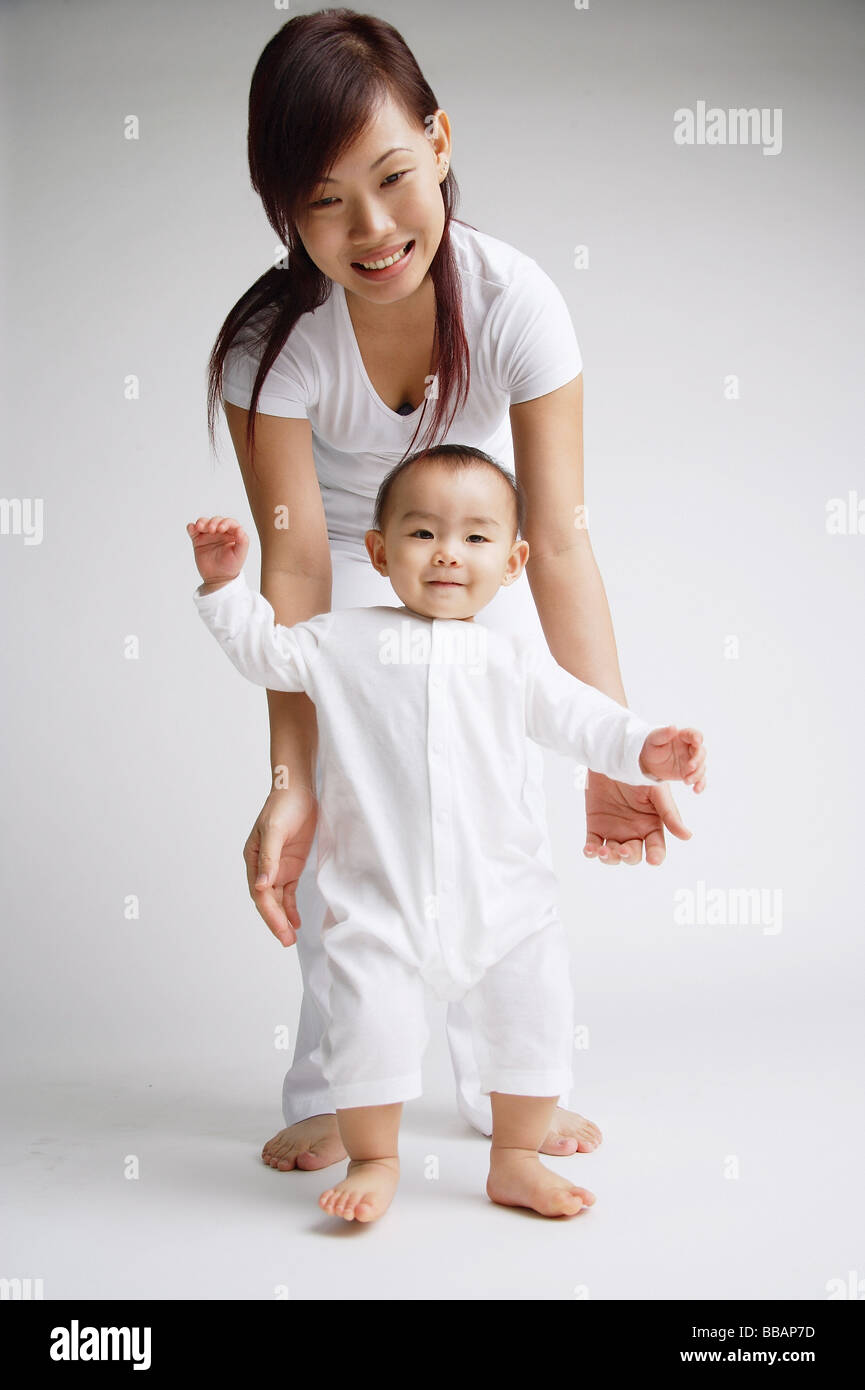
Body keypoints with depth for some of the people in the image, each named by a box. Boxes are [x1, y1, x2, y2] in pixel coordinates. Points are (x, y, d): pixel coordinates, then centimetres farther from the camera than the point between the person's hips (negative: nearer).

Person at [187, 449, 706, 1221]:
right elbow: (265, 651, 13)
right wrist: (225, 583, 2)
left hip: (499, 895, 2)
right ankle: (374, 1160, 16)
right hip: (378, 895, -2)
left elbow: (579, 716, 6)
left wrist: (645, 748, -11)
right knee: (368, 1017, -10)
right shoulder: (342, 644, 6)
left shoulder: (514, 664, 8)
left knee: (537, 1012, -2)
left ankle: (516, 1160, 20)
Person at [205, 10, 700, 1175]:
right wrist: (290, 783, -39)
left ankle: (506, 1086, 18)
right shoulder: (271, 342, -31)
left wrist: (611, 756, -42)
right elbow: (296, 567, -32)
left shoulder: (515, 300, -31)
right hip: (348, 561, -1)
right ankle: (332, 1094, 9)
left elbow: (559, 540, -35)